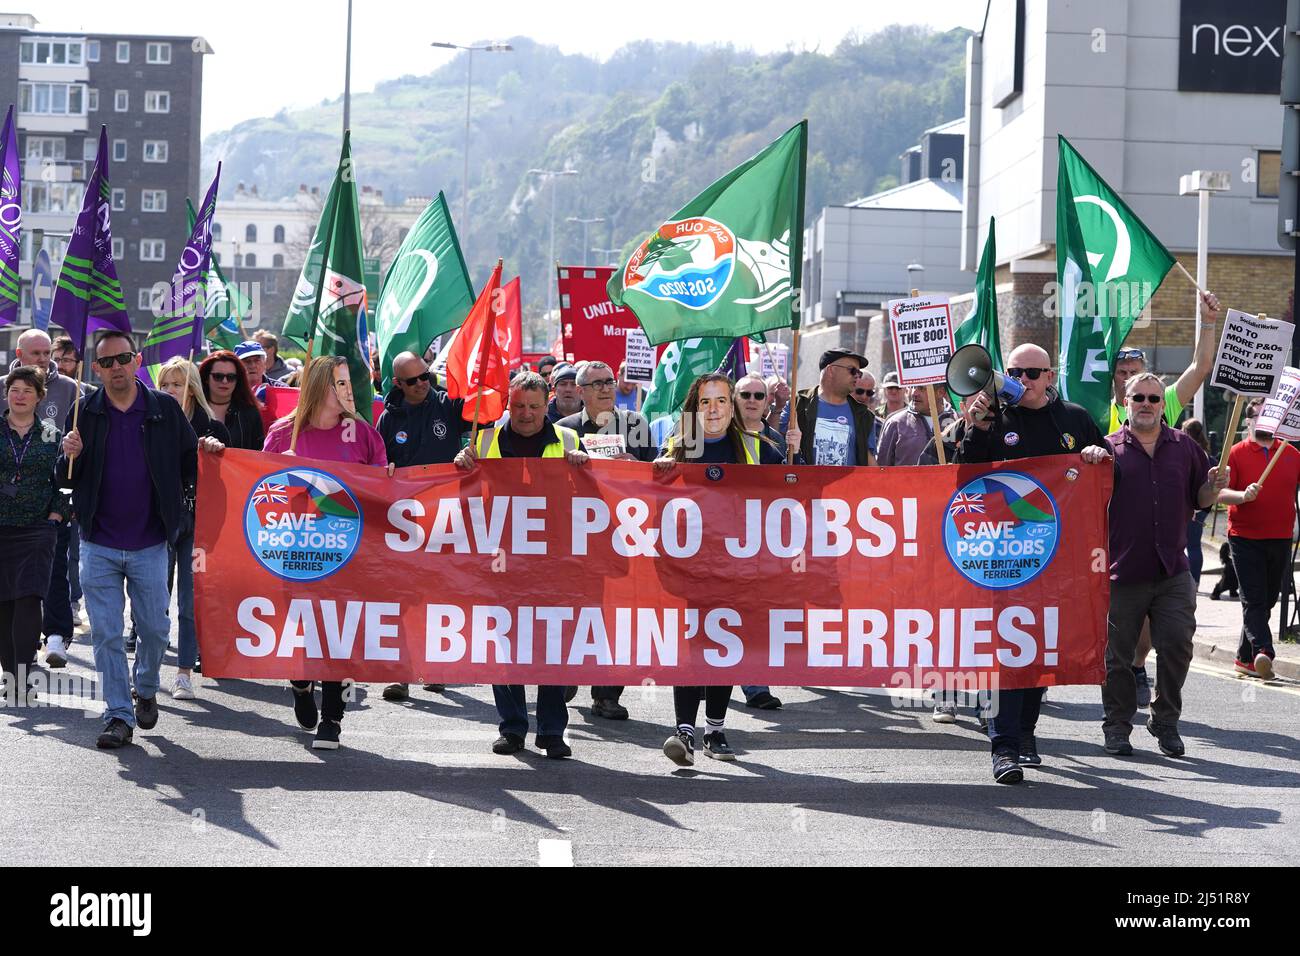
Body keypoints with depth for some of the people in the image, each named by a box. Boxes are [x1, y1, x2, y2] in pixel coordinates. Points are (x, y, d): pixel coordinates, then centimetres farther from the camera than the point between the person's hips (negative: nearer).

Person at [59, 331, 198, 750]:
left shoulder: (164, 409, -1)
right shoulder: (85, 413, 1)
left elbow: (190, 459, 10)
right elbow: (67, 480, 5)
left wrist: (175, 497, 3)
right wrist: (70, 458, -15)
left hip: (150, 543, 0)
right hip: (99, 545, 0)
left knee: (154, 629, 8)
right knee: (107, 634, -1)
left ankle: (146, 689, 34)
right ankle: (119, 715, 4)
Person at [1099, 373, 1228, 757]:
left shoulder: (1184, 447, 12)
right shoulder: (1110, 448, 5)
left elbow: (1201, 499, 18)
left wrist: (1214, 486, -4)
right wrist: (1091, 460, -20)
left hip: (1173, 571, 2)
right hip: (1123, 570, -1)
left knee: (1176, 646, -3)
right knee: (1118, 654, 5)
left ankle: (1165, 721, 13)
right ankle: (1117, 726, 16)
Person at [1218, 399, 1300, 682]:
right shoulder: (1237, 454, -1)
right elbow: (1220, 492, -7)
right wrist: (1243, 495, -25)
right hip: (1245, 538, -4)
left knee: (1267, 600, 9)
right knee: (1254, 600, -12)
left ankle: (1245, 658, 18)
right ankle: (1263, 651, -25)